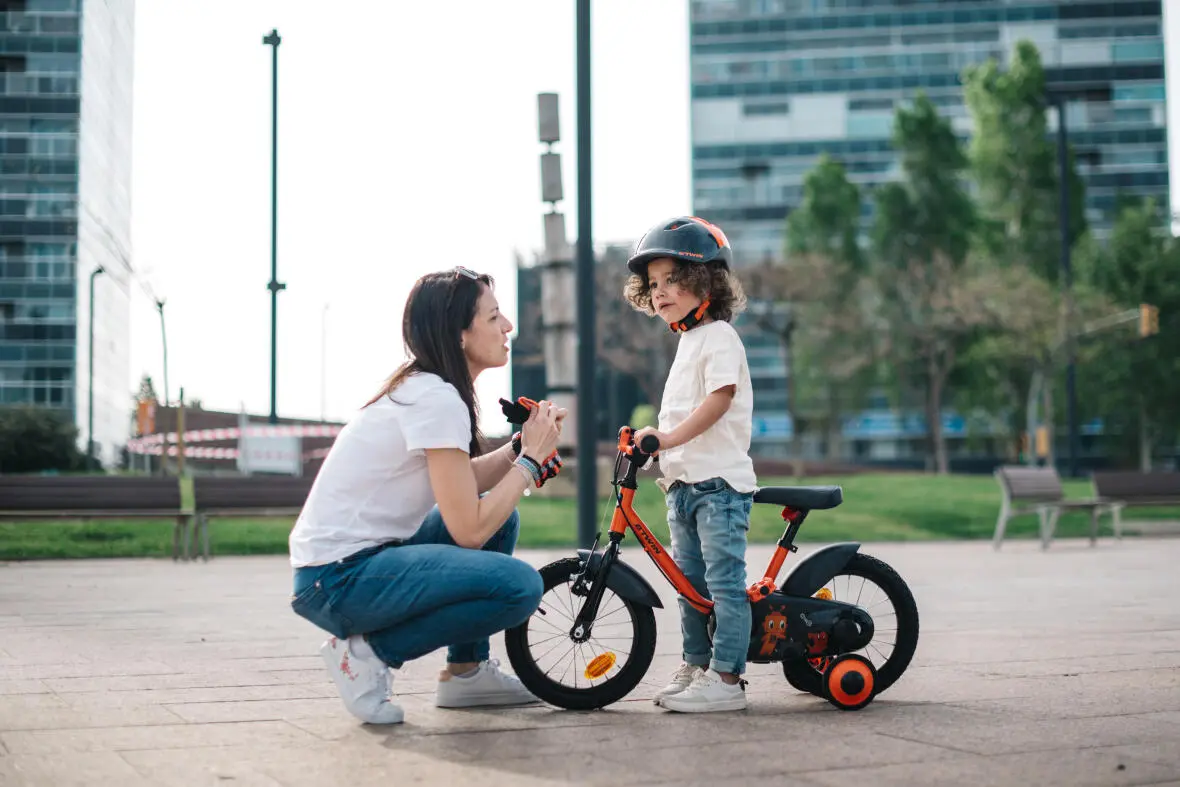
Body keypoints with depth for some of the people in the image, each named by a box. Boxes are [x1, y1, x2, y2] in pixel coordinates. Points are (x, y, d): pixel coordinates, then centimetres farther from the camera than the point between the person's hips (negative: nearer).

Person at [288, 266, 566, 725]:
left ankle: (466, 671, 18)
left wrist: (523, 444, 1)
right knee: (519, 585, -20)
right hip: (338, 580, -10)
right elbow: (468, 529, -19)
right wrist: (531, 458, -8)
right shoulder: (437, 399, -18)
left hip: (367, 553, 10)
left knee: (500, 515, 16)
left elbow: (461, 488, 14)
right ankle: (369, 652, -7)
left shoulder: (418, 386, 10)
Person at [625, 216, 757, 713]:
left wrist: (668, 436, -27)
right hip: (683, 483, 10)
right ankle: (695, 666, 22)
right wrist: (660, 448, 21)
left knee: (723, 580, -8)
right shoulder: (687, 341, 21)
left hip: (720, 482, -10)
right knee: (689, 582, 13)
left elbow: (719, 398, -21)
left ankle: (726, 676, -6)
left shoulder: (717, 336, -8)